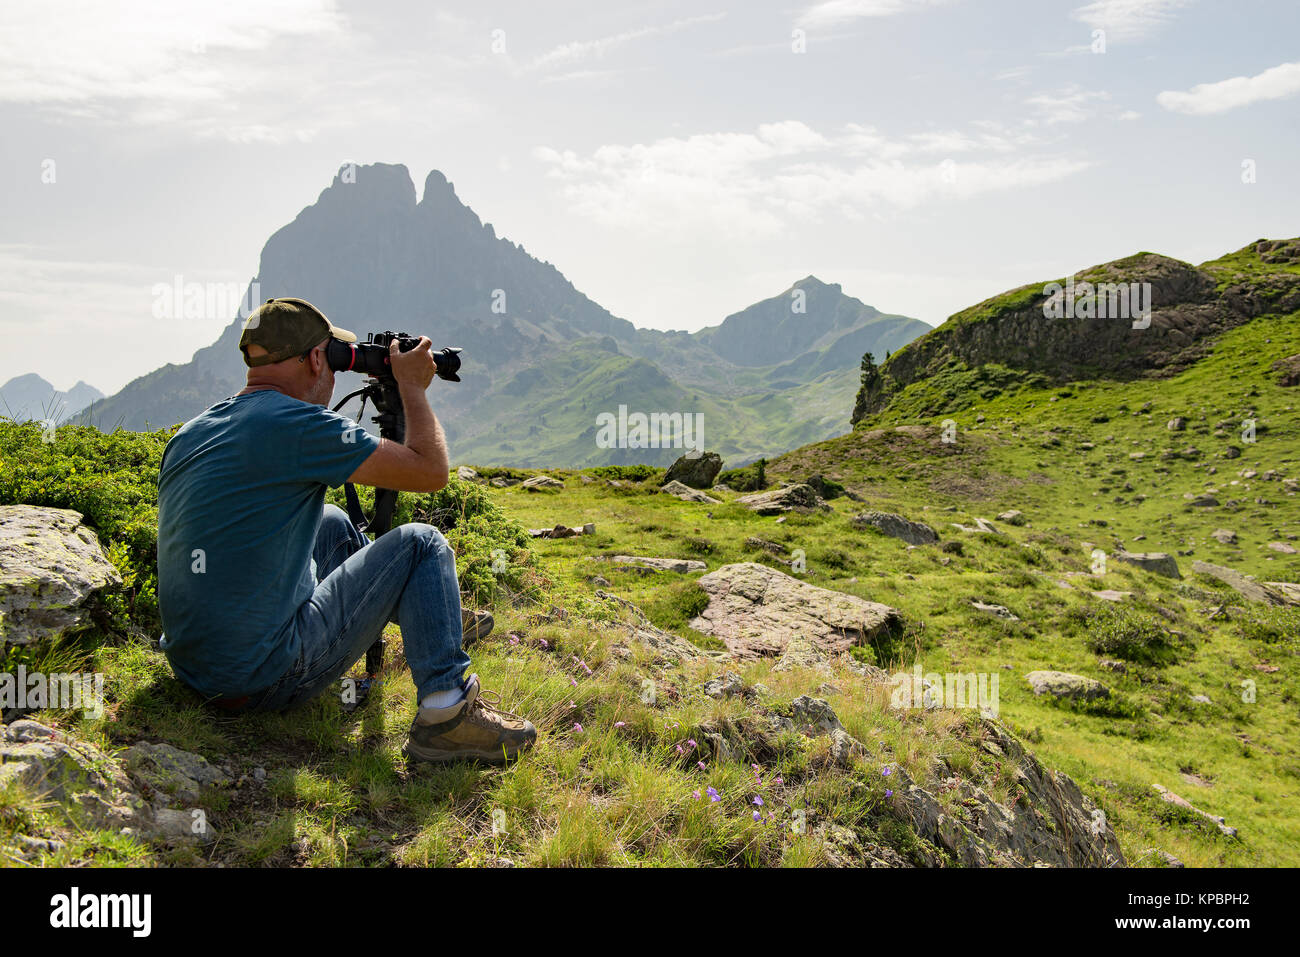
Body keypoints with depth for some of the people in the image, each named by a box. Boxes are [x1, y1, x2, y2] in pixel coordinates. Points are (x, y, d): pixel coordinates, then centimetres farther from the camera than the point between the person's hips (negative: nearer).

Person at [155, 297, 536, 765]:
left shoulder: (189, 433, 9)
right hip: (264, 681, -9)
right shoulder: (299, 424, -16)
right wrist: (411, 386, 3)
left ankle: (439, 620, 45)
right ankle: (445, 715, -6)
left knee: (331, 524, 26)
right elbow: (431, 470, -12)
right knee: (422, 544, 1)